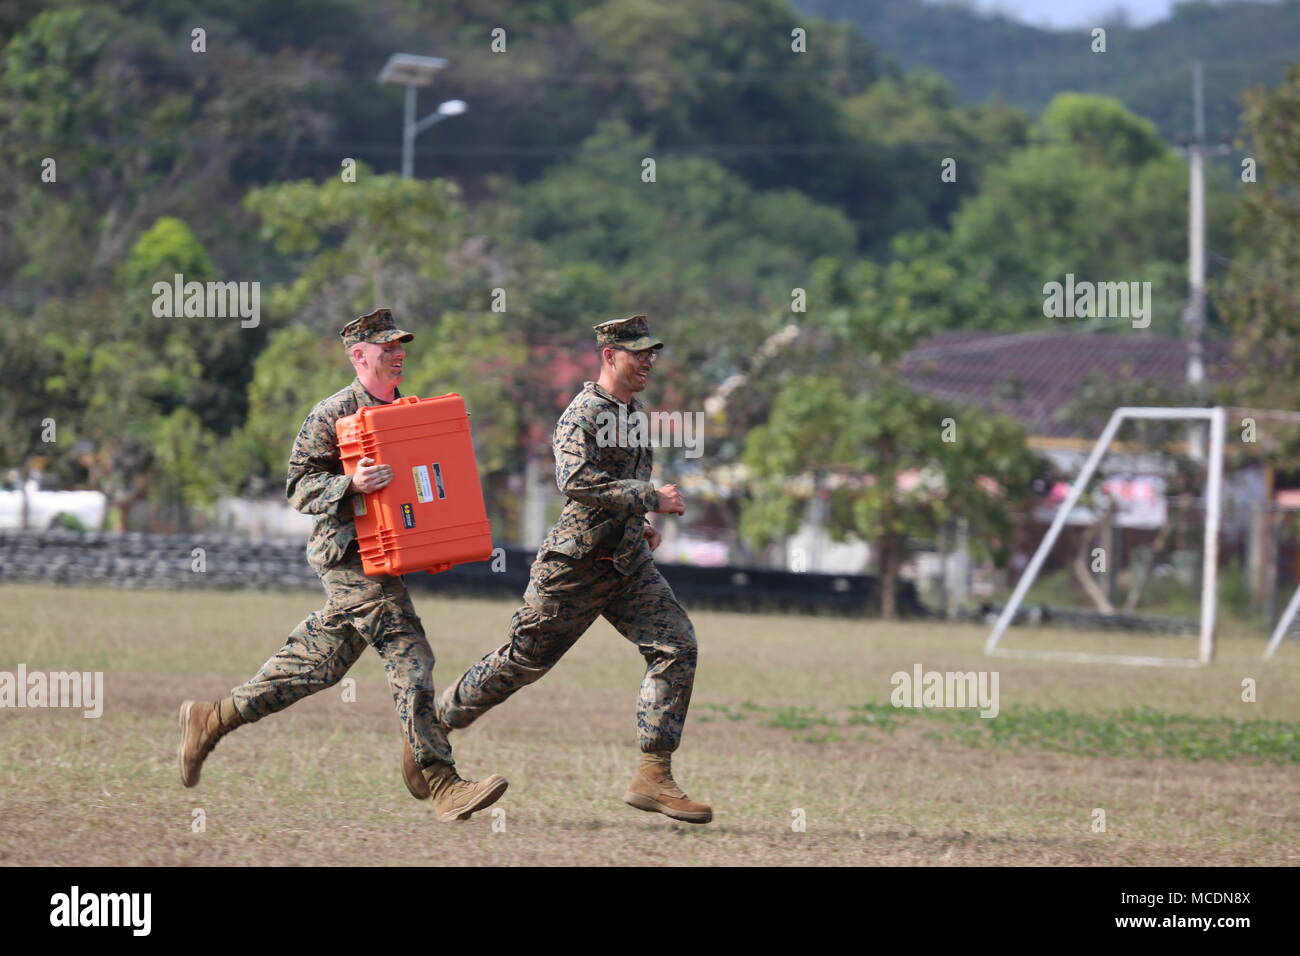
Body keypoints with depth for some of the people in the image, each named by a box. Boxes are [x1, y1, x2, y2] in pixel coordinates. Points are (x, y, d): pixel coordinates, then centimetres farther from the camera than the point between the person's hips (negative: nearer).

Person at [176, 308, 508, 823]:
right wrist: (350, 485, -28)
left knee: (317, 662, 13)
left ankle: (211, 720, 25)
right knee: (410, 659, -14)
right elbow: (299, 485, -11)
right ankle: (442, 785, -15)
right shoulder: (333, 414, -9)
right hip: (350, 554, -9)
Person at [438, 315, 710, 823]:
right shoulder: (583, 413, -14)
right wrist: (651, 498, -29)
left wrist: (640, 524, 15)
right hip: (575, 565, -7)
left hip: (628, 560, 7)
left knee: (677, 647, -10)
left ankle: (653, 777, -11)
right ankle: (434, 724, 24)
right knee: (522, 661, 3)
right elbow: (576, 480, -30)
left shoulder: (630, 412, 14)